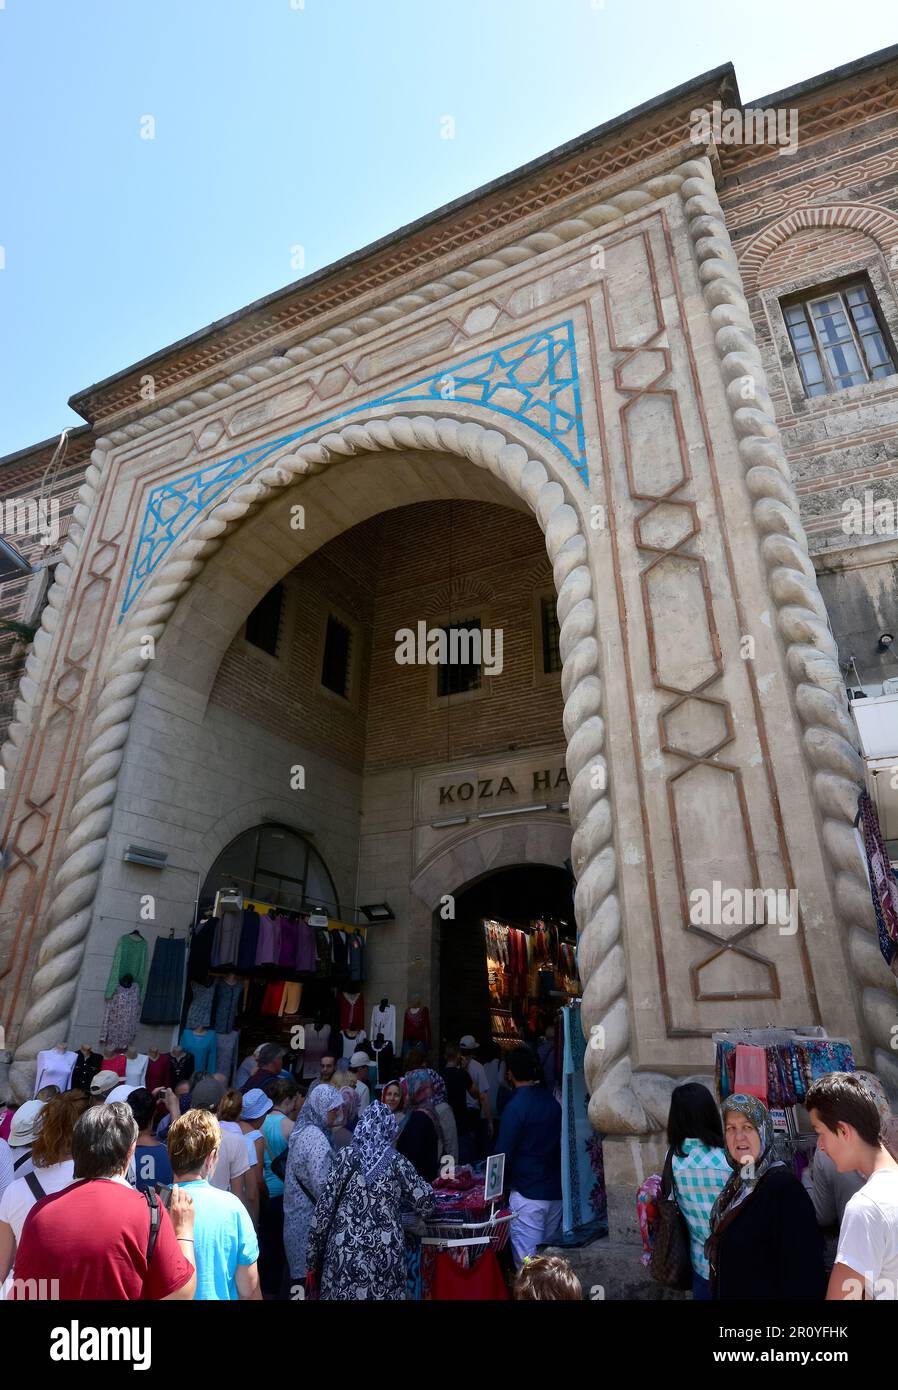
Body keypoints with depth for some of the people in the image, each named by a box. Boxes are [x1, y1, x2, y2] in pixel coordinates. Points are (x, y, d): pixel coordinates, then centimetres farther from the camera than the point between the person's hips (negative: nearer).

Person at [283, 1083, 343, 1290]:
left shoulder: (303, 1131, 7)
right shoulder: (316, 1139, -21)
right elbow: (322, 1185, -21)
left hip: (298, 1216, 9)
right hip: (311, 1219, -9)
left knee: (302, 1271, 15)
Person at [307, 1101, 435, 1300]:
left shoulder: (347, 1156, -3)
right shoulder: (396, 1161, -1)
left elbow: (325, 1207, -4)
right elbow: (425, 1202, 2)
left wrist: (313, 1259, 6)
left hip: (346, 1252, 0)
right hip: (386, 1253, 1)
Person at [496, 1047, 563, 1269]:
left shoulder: (515, 1107, -16)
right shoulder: (552, 1101, 4)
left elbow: (504, 1153, -14)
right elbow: (559, 1144, 14)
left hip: (528, 1194, -7)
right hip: (555, 1190, 7)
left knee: (526, 1261, 2)